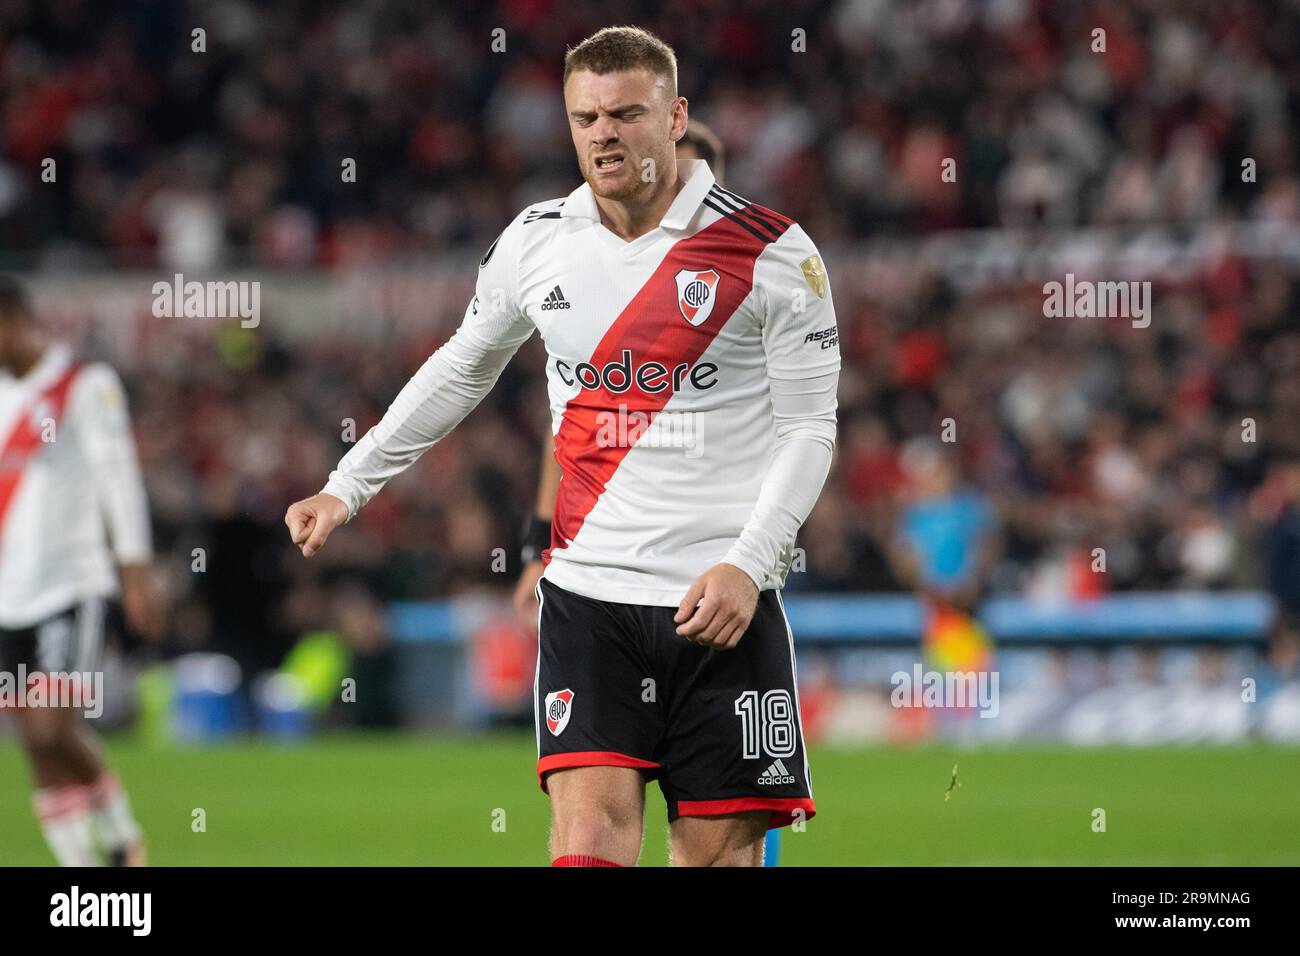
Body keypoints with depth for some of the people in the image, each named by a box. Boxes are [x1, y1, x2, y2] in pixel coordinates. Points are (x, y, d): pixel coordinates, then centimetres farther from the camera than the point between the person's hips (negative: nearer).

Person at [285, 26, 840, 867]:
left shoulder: (773, 253, -4)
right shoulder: (535, 243, 7)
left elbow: (808, 429, -2)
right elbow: (458, 373, 23)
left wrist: (746, 566, -15)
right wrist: (348, 488, 21)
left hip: (723, 606, -2)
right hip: (587, 597, 2)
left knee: (720, 848, -1)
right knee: (589, 835, -15)